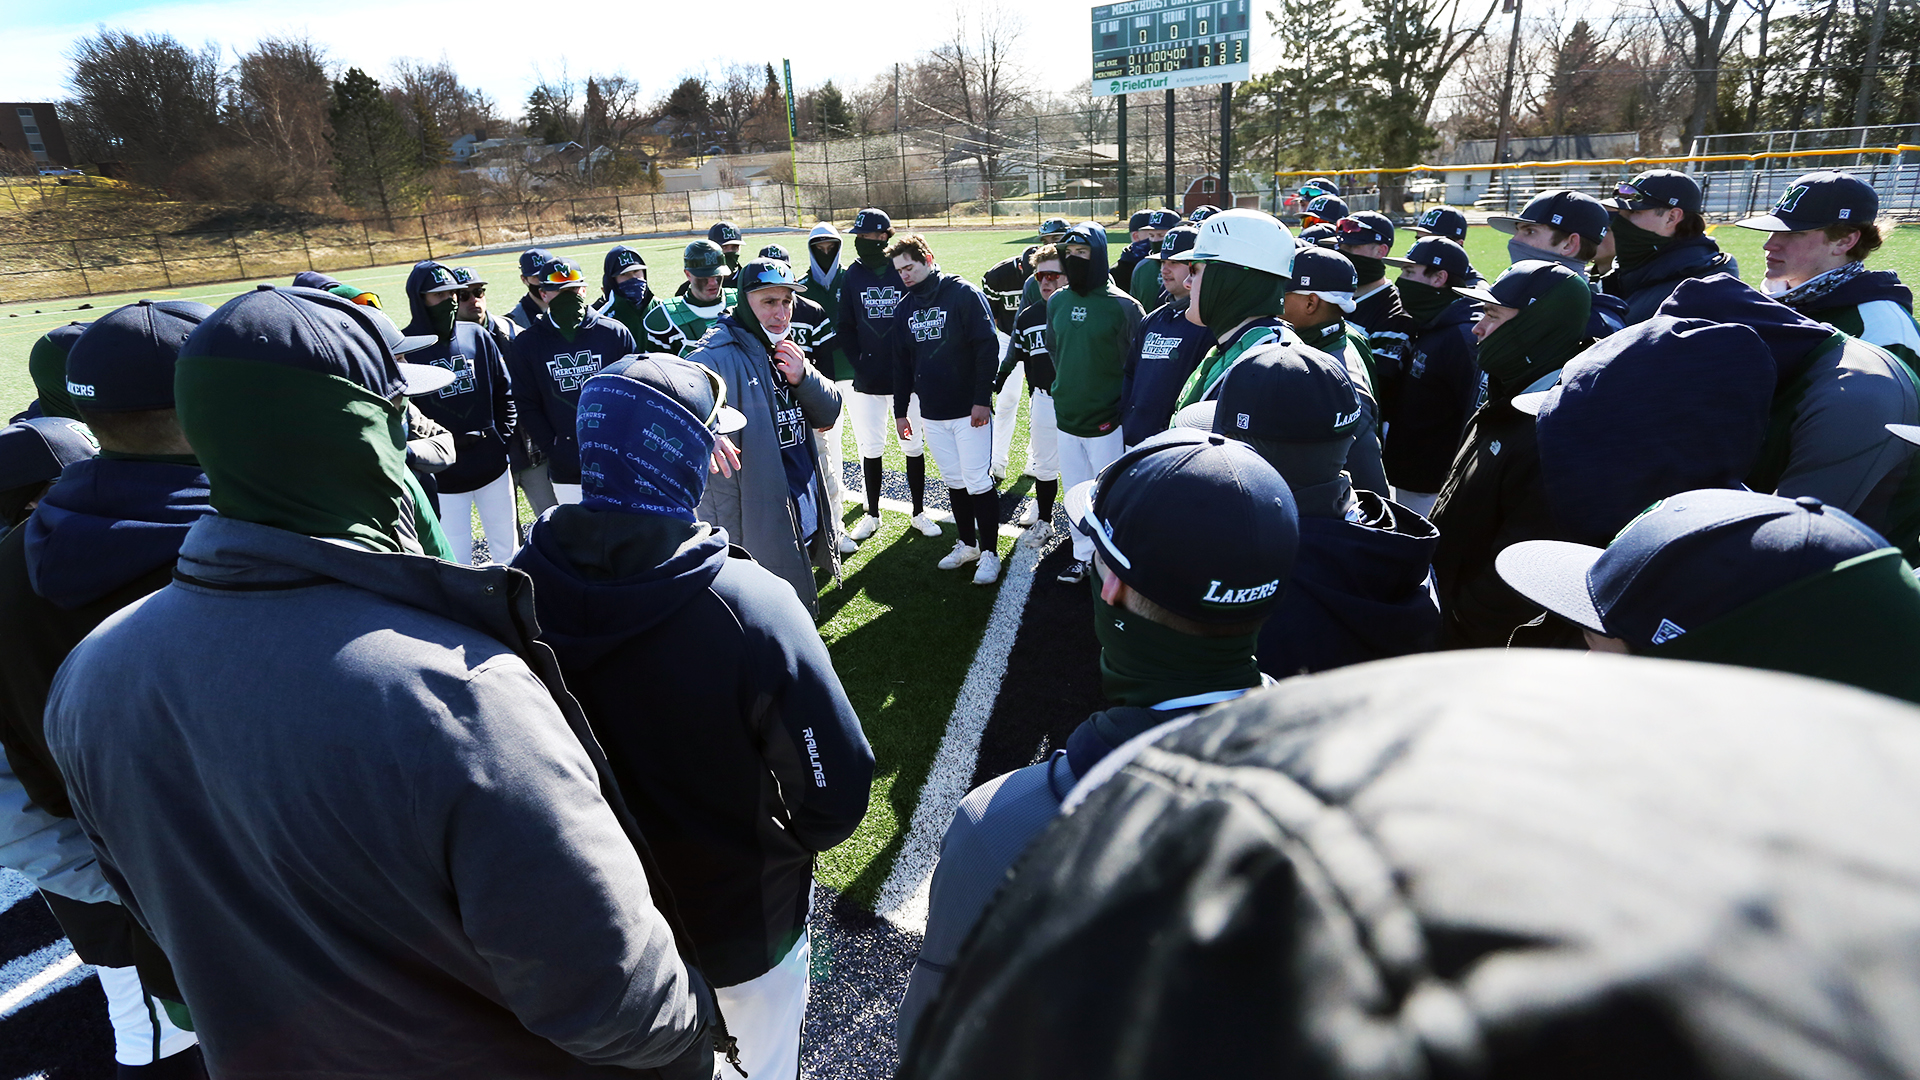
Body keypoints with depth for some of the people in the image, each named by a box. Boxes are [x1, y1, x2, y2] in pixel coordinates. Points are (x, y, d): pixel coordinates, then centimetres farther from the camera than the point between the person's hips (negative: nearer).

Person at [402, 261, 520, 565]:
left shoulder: (477, 336, 4)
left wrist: (504, 438, 2)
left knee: (507, 549, 16)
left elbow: (504, 392, 10)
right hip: (443, 476, -3)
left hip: (493, 466, 4)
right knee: (457, 562, 5)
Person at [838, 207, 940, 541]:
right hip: (867, 382, 2)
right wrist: (859, 366, -5)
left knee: (914, 447, 8)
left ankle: (918, 513, 23)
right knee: (870, 449, 9)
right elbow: (845, 328, 5)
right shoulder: (853, 275, 4)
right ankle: (872, 515, 25)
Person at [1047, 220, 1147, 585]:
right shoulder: (1057, 302, 6)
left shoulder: (1122, 305, -11)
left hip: (1106, 421, -5)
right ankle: (1082, 555, 30)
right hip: (1066, 417, 5)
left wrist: (1120, 405, -8)